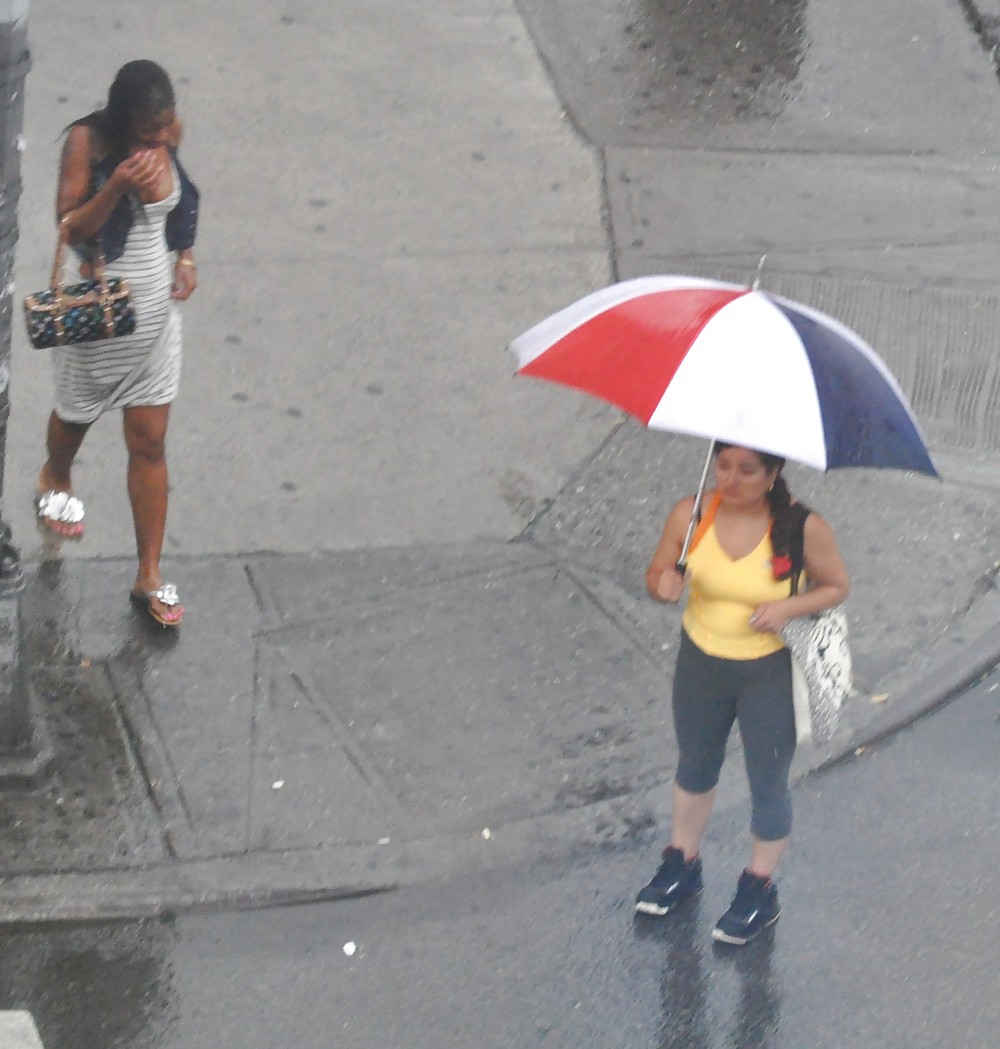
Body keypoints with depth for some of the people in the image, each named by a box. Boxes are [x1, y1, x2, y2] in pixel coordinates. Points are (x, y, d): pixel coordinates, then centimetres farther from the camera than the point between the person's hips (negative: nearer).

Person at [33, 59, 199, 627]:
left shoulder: (170, 135, -8)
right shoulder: (88, 141, -21)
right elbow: (70, 228, -20)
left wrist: (186, 256, 0)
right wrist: (119, 185, -35)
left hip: (157, 305, 3)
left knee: (150, 441, 6)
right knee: (76, 415, 22)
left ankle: (150, 575, 13)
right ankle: (56, 480, 59)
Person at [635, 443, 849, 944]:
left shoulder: (803, 528, -22)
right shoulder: (690, 515, -15)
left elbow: (836, 586, -8)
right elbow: (656, 574, -3)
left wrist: (788, 608, -26)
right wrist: (664, 583, -28)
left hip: (771, 672, -3)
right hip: (700, 663, 3)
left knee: (768, 784, 13)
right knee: (694, 765, 24)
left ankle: (759, 891, 35)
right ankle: (682, 865, 47)